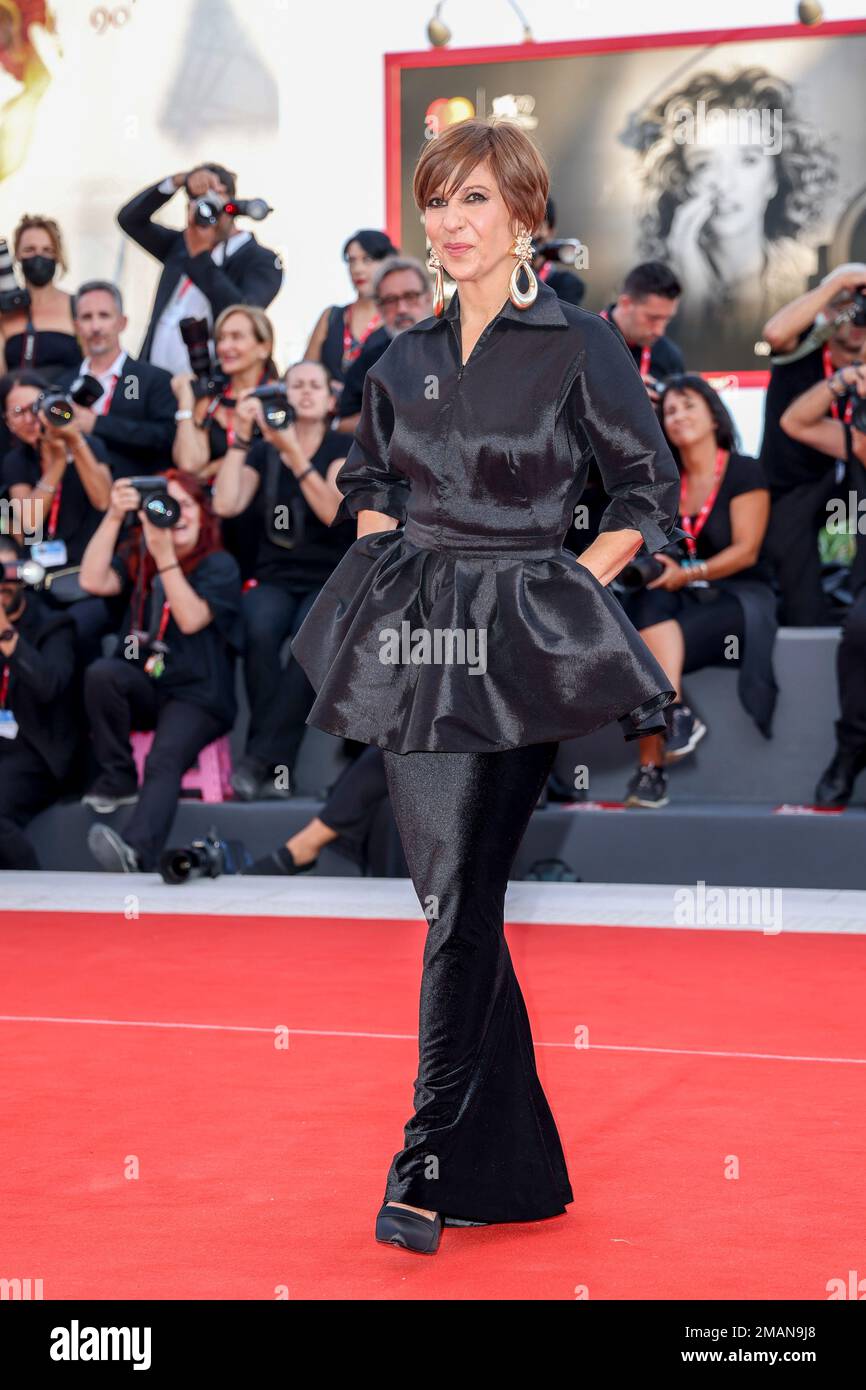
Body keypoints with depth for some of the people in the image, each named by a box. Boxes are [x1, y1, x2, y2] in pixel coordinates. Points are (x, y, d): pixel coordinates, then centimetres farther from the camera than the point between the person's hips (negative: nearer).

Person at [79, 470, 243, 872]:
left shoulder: (220, 565, 1)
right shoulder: (137, 556, 13)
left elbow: (191, 619, -15)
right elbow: (94, 581, -7)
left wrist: (165, 556, -21)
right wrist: (114, 517, -13)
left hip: (197, 695, -4)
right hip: (144, 688, 4)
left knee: (164, 762, -31)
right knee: (101, 672, -30)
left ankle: (136, 851, -56)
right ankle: (117, 779, -16)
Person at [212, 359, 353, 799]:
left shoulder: (345, 448, 3)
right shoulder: (263, 450, 10)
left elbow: (334, 510, -16)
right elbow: (226, 505, -7)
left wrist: (294, 453, -24)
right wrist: (240, 437, -10)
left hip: (330, 581, -2)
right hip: (275, 578, 2)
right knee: (260, 630, -34)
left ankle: (259, 759, -30)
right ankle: (276, 764, -27)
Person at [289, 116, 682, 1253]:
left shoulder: (579, 346, -4)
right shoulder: (407, 358, 12)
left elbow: (651, 493, 0)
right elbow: (368, 479, 26)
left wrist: (570, 588, -7)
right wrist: (386, 570, 10)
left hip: (515, 645, -6)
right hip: (410, 636, 6)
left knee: (461, 898, -10)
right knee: (449, 891, 7)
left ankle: (430, 1167, -3)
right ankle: (513, 1166, 18)